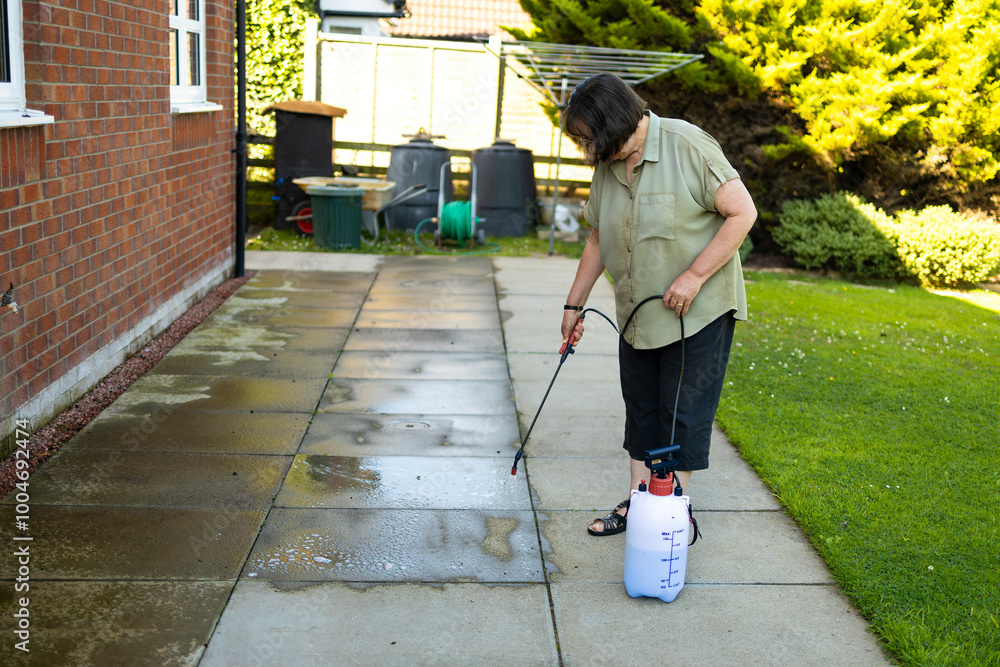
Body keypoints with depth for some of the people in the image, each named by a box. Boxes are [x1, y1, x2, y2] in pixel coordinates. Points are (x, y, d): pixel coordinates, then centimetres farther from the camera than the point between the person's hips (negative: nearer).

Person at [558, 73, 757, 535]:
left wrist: (693, 276, -22)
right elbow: (598, 240, 14)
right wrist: (574, 304, 17)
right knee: (641, 407, 13)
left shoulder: (688, 146, -18)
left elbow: (743, 212, -18)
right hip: (636, 313, 7)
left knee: (684, 411, 1)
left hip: (698, 309, -6)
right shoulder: (606, 167, 3)